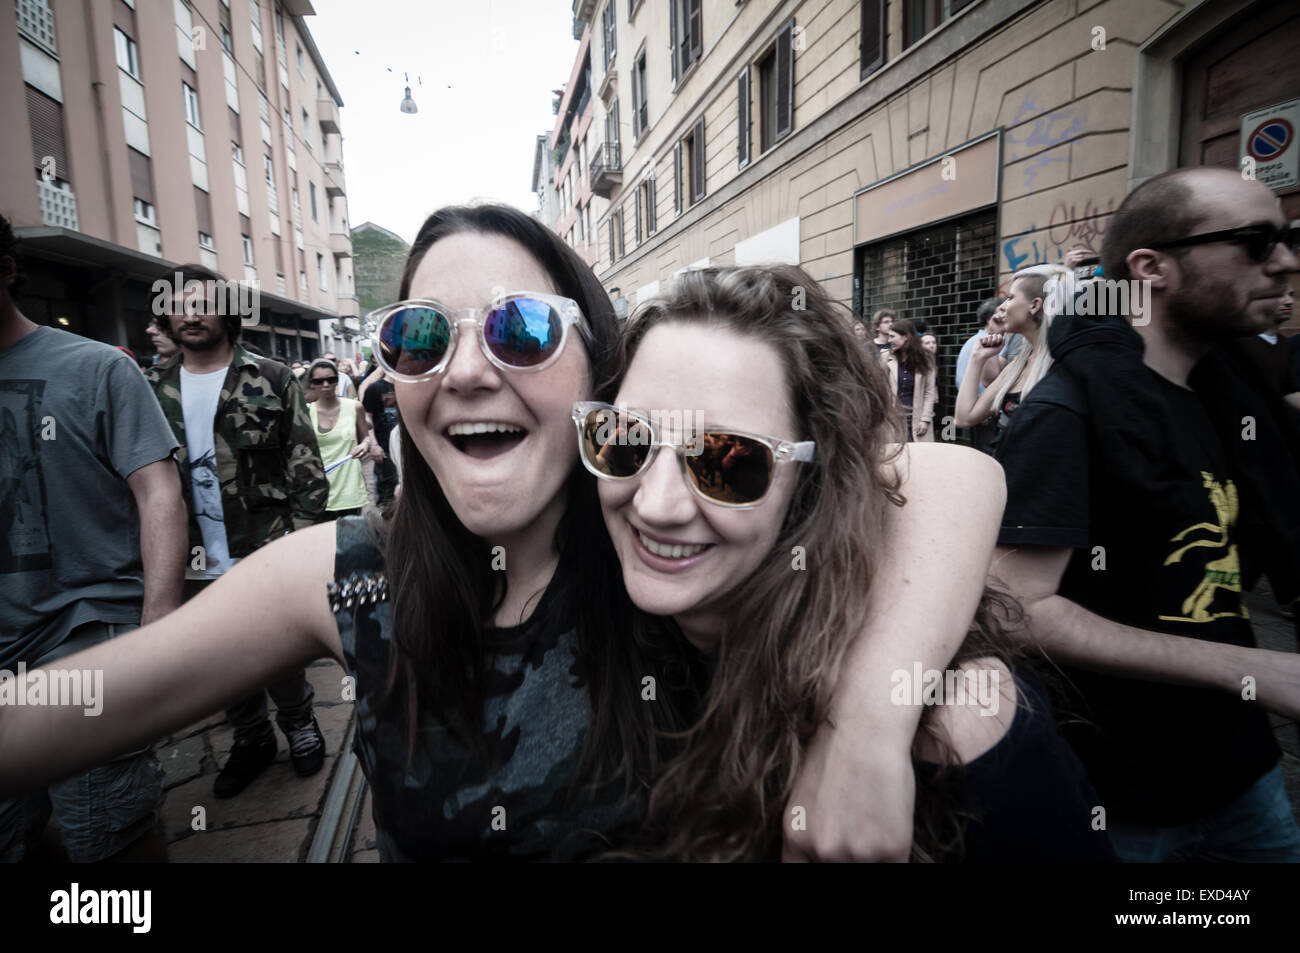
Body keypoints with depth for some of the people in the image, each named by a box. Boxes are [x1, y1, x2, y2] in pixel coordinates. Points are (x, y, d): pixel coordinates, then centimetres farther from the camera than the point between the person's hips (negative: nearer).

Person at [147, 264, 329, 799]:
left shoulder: (271, 381, -5)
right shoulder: (154, 390, 6)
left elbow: (307, 470, -6)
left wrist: (302, 543, -12)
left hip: (266, 559, -4)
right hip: (197, 567, 4)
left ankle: (299, 724, 35)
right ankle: (250, 739, 39)